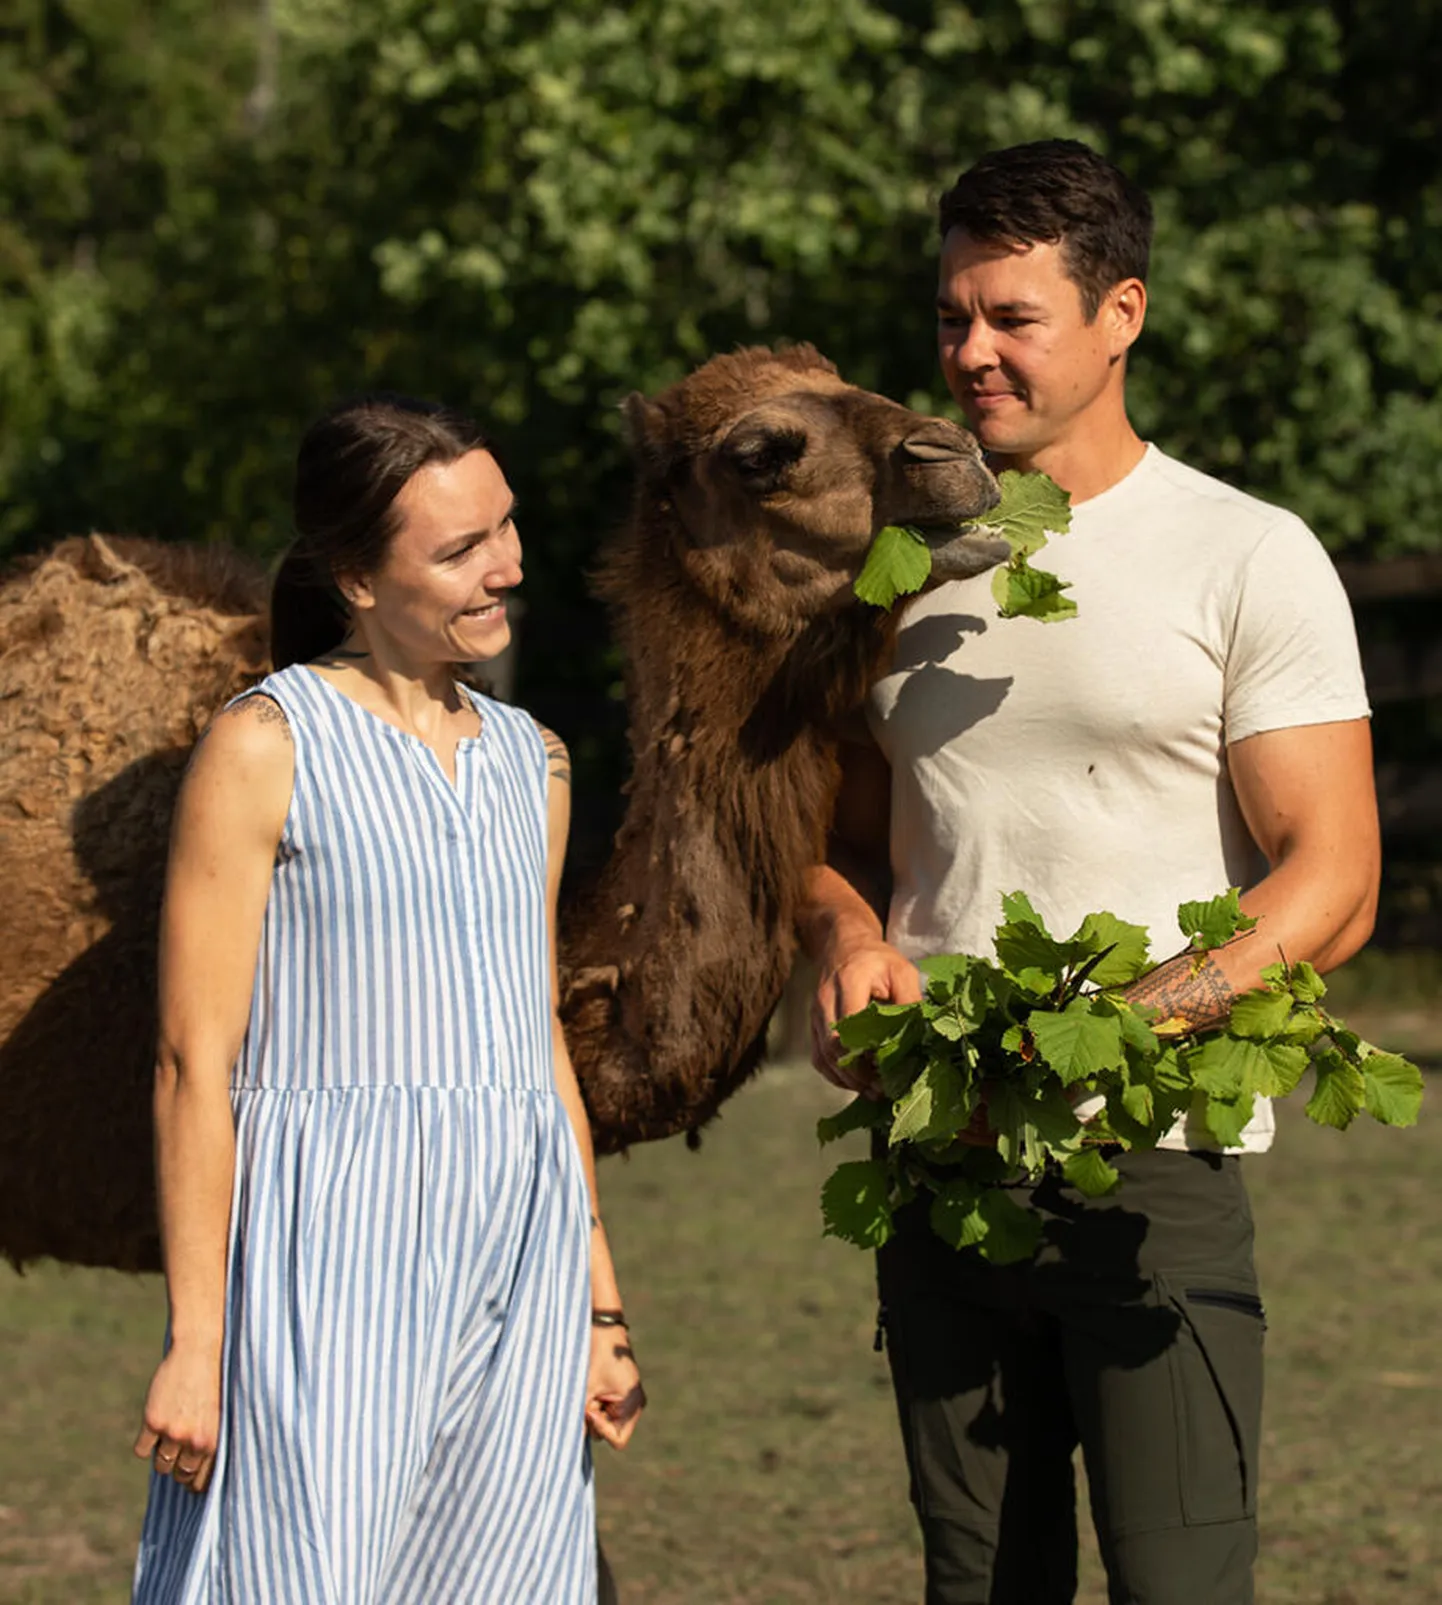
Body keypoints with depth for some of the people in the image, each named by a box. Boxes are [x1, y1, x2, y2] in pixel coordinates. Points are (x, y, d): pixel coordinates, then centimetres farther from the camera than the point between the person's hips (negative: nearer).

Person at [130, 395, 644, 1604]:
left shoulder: (529, 761, 14)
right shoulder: (264, 750, -4)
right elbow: (195, 1062, -6)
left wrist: (600, 1303, 17)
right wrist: (195, 1342, -11)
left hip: (518, 1254, 6)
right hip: (331, 1243, -6)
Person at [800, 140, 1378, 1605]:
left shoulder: (1247, 561, -2)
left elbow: (1331, 885, -7)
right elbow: (843, 834, 22)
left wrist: (1135, 1020, -21)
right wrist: (848, 936, -2)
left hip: (1152, 1160, -5)